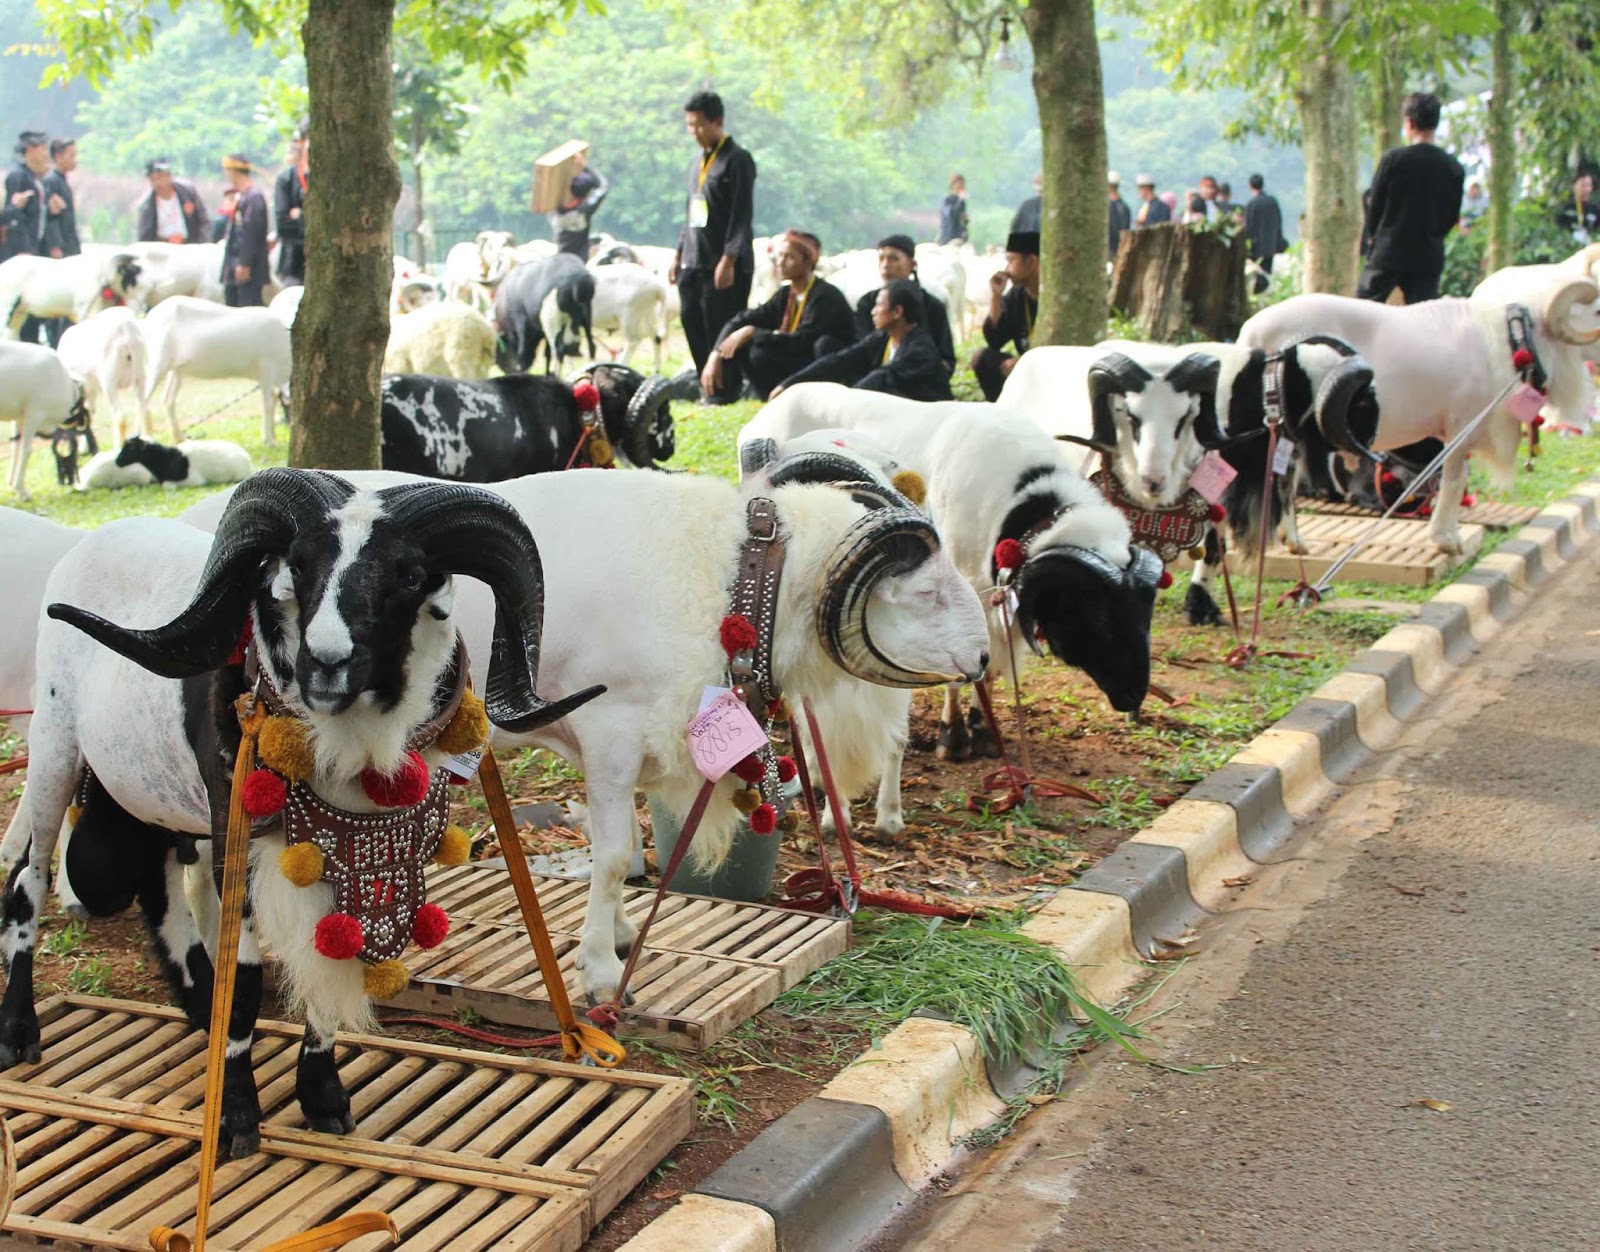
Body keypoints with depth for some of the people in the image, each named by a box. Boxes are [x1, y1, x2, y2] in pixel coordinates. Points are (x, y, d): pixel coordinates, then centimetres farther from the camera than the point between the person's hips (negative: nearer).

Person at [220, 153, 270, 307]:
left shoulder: (254, 197, -16)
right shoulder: (240, 195, 15)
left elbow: (252, 233, -21)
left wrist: (245, 265, -23)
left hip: (248, 270, -10)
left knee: (249, 305, -10)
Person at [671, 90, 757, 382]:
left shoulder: (737, 159, -8)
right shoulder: (698, 162, 17)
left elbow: (742, 214, -14)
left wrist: (728, 260, -19)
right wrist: (679, 254, 19)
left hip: (722, 266, -8)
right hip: (693, 263, 8)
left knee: (721, 332, -7)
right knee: (694, 327, 6)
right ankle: (707, 388, 14)